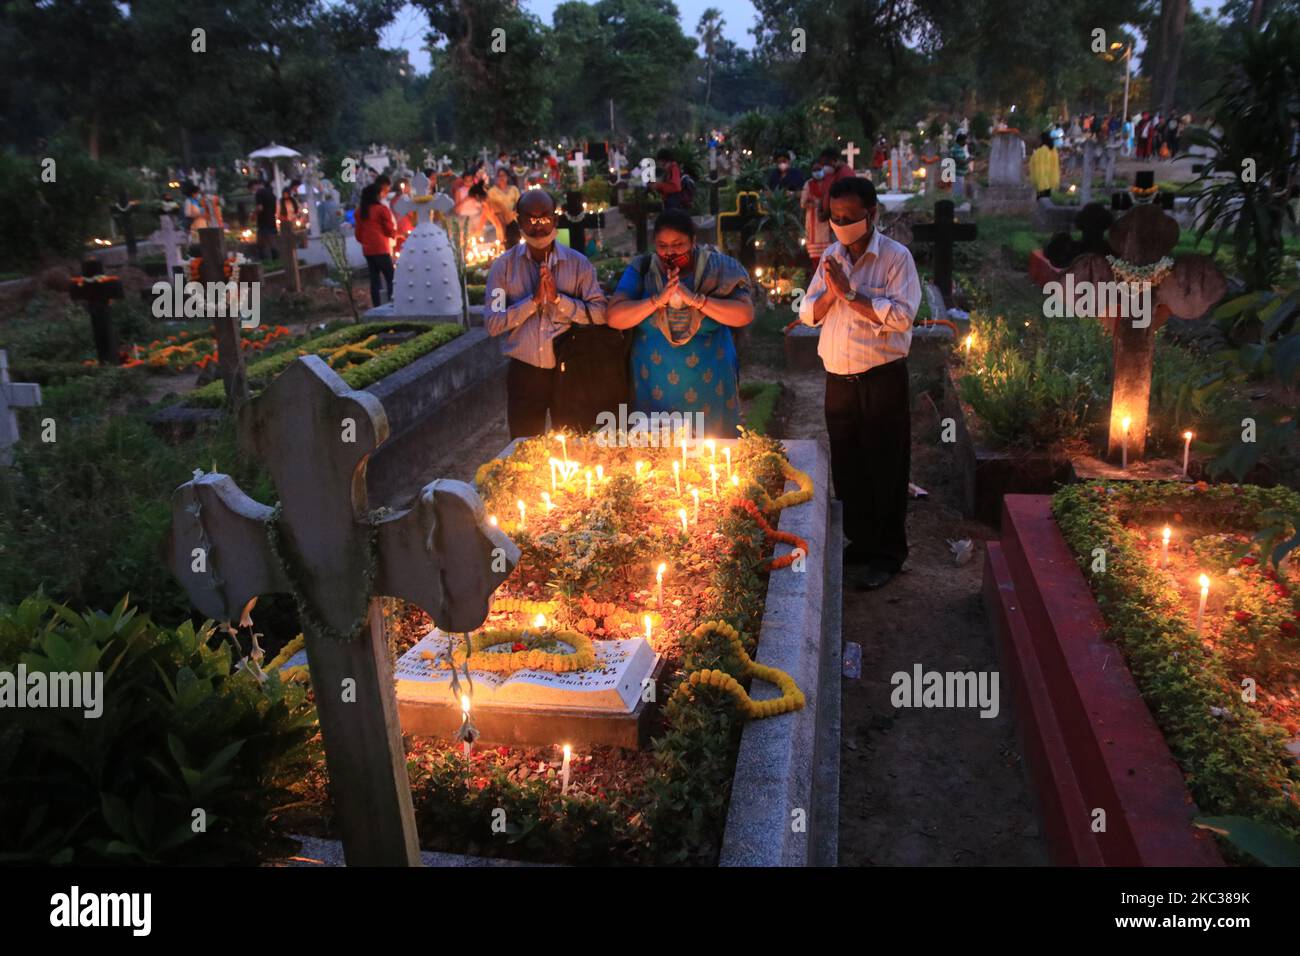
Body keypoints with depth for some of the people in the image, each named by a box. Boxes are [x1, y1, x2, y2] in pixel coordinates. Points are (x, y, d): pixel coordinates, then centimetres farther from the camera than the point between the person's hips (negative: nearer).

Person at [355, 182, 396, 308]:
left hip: (367, 250, 6)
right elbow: (390, 230, -3)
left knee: (374, 279, 9)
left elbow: (358, 233, 15)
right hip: (381, 249, -6)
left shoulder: (360, 211, 10)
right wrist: (395, 234, 17)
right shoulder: (382, 209, -8)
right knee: (390, 279, -2)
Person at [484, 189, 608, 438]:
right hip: (524, 372, 0)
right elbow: (492, 324, -8)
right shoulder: (503, 265, 0)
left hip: (568, 372, 0)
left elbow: (600, 314, -7)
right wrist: (533, 300, -18)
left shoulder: (578, 263, 0)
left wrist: (559, 298, -18)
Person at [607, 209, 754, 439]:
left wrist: (694, 298, -20)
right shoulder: (641, 270, 2)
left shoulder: (717, 268, -1)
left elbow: (745, 314, -13)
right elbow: (615, 318, -7)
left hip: (709, 391, -1)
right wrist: (659, 299, -18)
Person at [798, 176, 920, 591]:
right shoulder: (831, 257, 10)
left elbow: (902, 316, -19)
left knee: (885, 471, 2)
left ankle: (888, 554, 14)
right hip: (838, 380, 5)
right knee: (847, 468, 13)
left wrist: (850, 293, -18)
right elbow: (807, 313, 7)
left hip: (882, 380, -5)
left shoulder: (896, 256, -7)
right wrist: (830, 292, -12)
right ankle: (859, 542, 29)